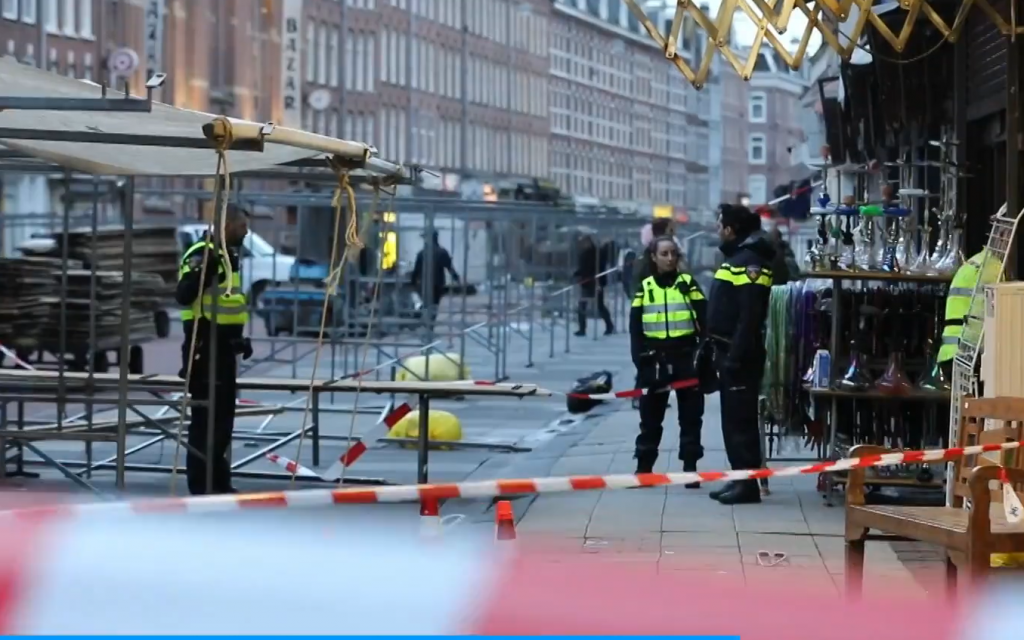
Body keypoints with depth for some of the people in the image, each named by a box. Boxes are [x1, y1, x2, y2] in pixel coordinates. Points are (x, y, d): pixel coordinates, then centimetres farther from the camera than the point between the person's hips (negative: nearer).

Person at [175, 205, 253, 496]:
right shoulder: (202, 254, -14)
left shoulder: (227, 255, 17)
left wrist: (239, 337, 24)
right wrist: (206, 269, -41)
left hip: (224, 347, 10)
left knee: (223, 416, 15)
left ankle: (218, 482, 23)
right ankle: (201, 485, -5)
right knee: (206, 417, -9)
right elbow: (183, 295, -27)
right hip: (206, 347, -10)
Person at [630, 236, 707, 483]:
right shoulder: (644, 288, 5)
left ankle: (690, 467, 8)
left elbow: (704, 321, 0)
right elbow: (635, 329, 4)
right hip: (654, 360, 1)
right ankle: (644, 467, 15)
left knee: (691, 416, 3)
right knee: (650, 416, 7)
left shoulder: (688, 284, 3)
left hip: (686, 357, -1)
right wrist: (640, 359, -6)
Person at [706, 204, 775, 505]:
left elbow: (750, 317, -23)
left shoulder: (750, 262, -15)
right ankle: (738, 479, 18)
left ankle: (748, 483, -6)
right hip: (728, 352, 11)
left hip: (741, 355, -11)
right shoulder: (736, 258, 18)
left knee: (741, 419, -8)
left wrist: (736, 356, -25)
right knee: (732, 419, 13)